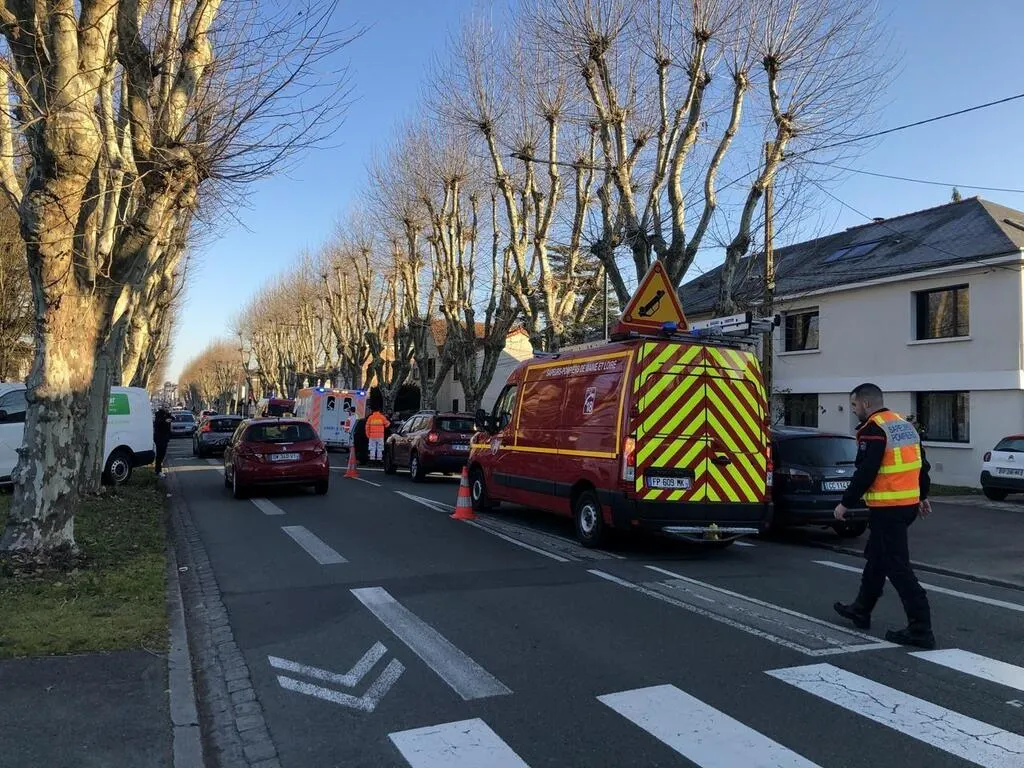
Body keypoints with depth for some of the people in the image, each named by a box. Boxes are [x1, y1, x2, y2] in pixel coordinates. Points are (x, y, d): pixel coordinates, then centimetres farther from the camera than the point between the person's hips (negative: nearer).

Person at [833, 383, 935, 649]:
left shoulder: (873, 430, -15)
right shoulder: (904, 424, 14)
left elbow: (865, 473, -20)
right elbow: (921, 464, 19)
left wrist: (845, 503, -12)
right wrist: (922, 496, 28)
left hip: (887, 509, -10)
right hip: (908, 504, 10)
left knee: (897, 566, -5)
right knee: (876, 557, 20)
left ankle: (920, 629, -4)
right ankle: (861, 610, 32)